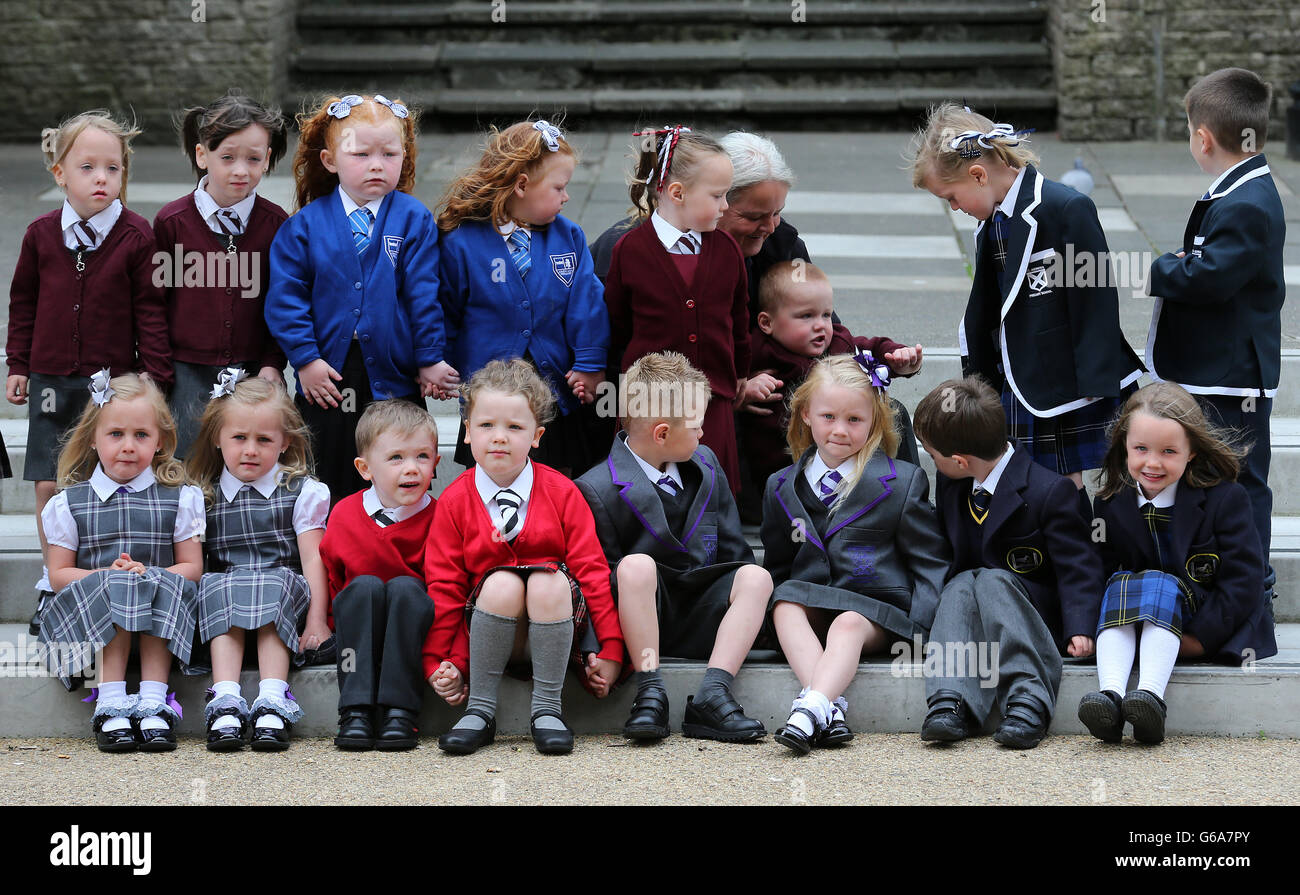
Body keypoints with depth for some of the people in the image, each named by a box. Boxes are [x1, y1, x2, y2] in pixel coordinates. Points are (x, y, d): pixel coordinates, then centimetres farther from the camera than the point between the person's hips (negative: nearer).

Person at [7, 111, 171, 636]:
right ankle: (52, 584, 18)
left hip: (115, 378, -2)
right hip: (52, 380, 2)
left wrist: (155, 375, -6)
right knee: (50, 485, 3)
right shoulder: (42, 234, 1)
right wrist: (18, 366, 10)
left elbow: (150, 310, -3)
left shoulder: (136, 237, -6)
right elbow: (24, 302, 11)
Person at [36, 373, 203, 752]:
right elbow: (59, 574, 7)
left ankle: (153, 701, -35)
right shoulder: (69, 504, 10)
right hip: (89, 617, 0)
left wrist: (150, 575, -16)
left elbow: (191, 567, 5)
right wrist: (106, 575, -13)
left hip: (161, 621, 1)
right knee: (112, 588, -33)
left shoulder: (179, 499, 10)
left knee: (165, 586, -32)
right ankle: (110, 704, -36)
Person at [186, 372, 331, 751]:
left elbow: (313, 557, 1)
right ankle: (225, 701, -45)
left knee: (275, 585, -34)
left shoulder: (300, 492, 7)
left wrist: (316, 620, -8)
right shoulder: (204, 497, 12)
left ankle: (272, 702, -45)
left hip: (282, 584, -1)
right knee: (218, 586, -32)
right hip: (223, 586, 1)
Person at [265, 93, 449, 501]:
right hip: (327, 378, 0)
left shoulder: (414, 219, -1)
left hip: (396, 379, 0)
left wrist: (430, 361, -6)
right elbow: (285, 298, -3)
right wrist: (306, 359, -10)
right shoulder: (305, 226, 0)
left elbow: (424, 294, -3)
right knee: (333, 485, 9)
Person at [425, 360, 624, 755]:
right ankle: (480, 711, -22)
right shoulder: (455, 500, 1)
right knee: (502, 582, -32)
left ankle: (547, 709, -22)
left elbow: (591, 570, -3)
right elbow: (444, 586, 1)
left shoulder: (561, 493, -1)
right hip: (488, 627, 0)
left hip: (554, 620, 0)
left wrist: (611, 649, -8)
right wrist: (438, 662, -6)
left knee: (548, 581, -33)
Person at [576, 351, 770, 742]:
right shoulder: (598, 489, -10)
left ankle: (712, 694, -30)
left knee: (756, 576, -19)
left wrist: (750, 605, 1)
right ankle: (650, 693, -30)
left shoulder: (704, 466, 10)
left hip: (696, 622, 5)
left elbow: (732, 550, 15)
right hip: (636, 621, -5)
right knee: (637, 564, -34)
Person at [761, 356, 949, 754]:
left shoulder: (904, 482, 3)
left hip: (877, 609, -3)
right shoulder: (782, 488, 12)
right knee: (786, 605, -28)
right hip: (813, 604, 3)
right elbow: (778, 568, 23)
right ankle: (830, 706, -44)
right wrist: (767, 610, 5)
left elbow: (930, 563, 3)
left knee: (849, 624, -34)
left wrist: (921, 628, -10)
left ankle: (811, 708, -55)